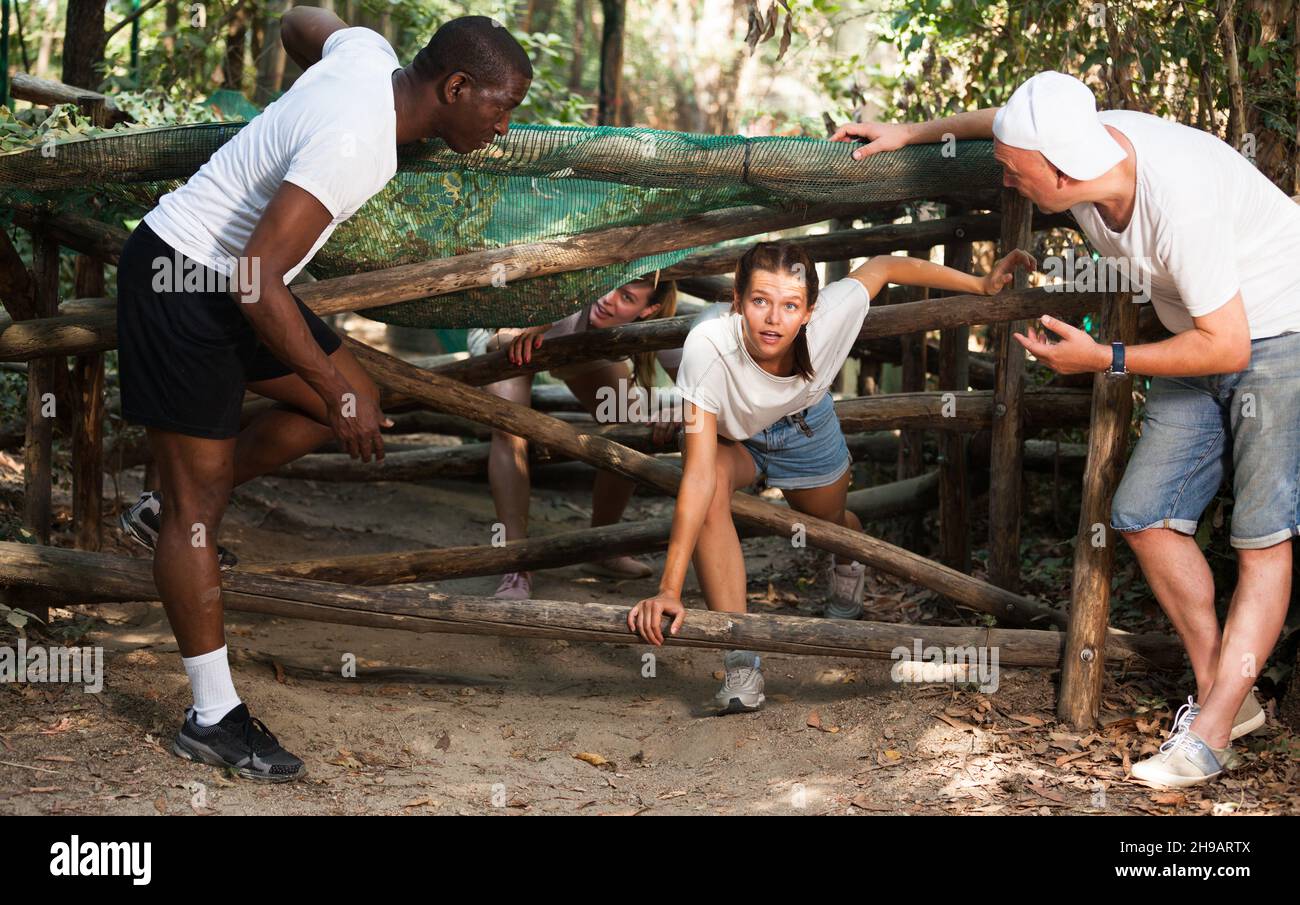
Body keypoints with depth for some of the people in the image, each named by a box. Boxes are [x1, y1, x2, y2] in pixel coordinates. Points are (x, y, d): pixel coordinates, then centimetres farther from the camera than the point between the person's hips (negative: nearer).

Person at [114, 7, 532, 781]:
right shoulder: (354, 143, -29)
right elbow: (257, 279, -30)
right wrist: (340, 395, -22)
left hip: (231, 276, 10)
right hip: (179, 282, -10)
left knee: (349, 400, 10)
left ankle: (171, 512, 21)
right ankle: (213, 718, 4)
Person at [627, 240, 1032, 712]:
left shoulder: (830, 314, -39)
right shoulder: (708, 345, -44)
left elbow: (883, 266, -18)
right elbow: (699, 473, -45)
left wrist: (982, 284, -10)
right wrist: (669, 589, -49)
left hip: (802, 424, 3)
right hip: (726, 435, -2)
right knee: (711, 493, -34)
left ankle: (848, 567, 63)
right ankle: (741, 665, -28)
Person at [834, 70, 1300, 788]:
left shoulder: (1179, 203, -35)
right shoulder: (1082, 137, -12)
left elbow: (1227, 346, -28)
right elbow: (1008, 121, 14)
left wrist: (1104, 361, -19)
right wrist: (911, 133, 17)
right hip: (1205, 335, 9)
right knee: (1144, 515, 1)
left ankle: (1210, 735, -9)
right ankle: (1222, 693, 11)